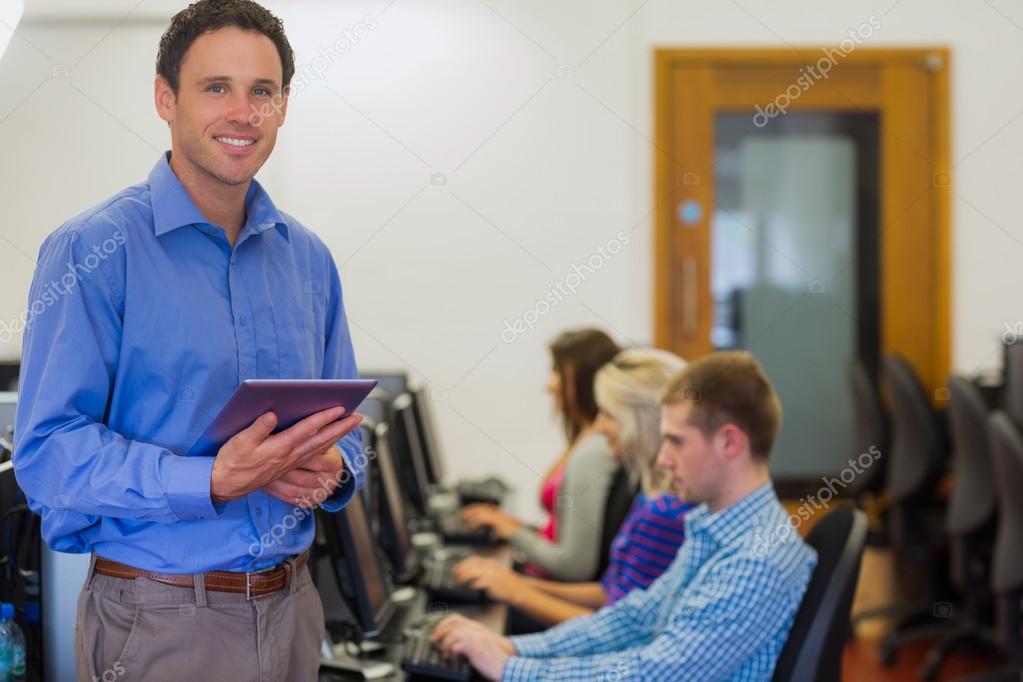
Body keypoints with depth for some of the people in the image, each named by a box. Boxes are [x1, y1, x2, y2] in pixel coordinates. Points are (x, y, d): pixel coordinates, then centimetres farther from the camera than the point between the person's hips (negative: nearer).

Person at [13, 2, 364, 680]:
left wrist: (333, 468, -9)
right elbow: (47, 451, -17)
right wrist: (213, 481, -27)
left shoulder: (307, 257, 8)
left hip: (291, 609, 6)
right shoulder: (92, 250, -11)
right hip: (159, 625, -5)